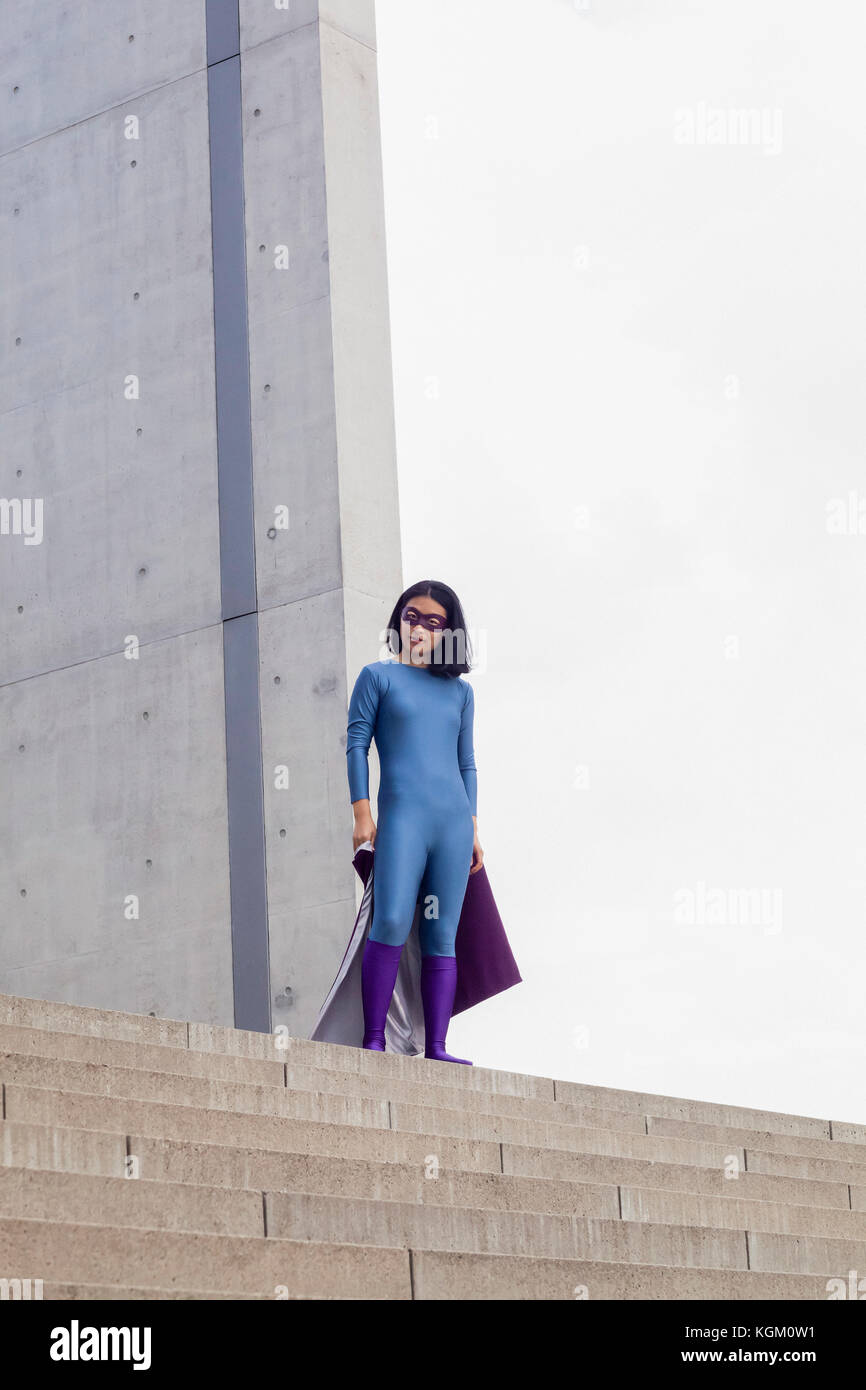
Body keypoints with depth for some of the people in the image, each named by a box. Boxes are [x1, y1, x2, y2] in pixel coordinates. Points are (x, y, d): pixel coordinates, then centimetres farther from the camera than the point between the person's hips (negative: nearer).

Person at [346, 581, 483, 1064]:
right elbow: (357, 742, 5)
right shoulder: (379, 676, 9)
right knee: (392, 923, -18)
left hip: (454, 820, 4)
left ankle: (436, 1046, -2)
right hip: (402, 813, -4)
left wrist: (474, 826, 14)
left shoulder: (460, 690, 19)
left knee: (442, 936, -1)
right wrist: (362, 812, -5)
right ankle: (374, 1038, -12)